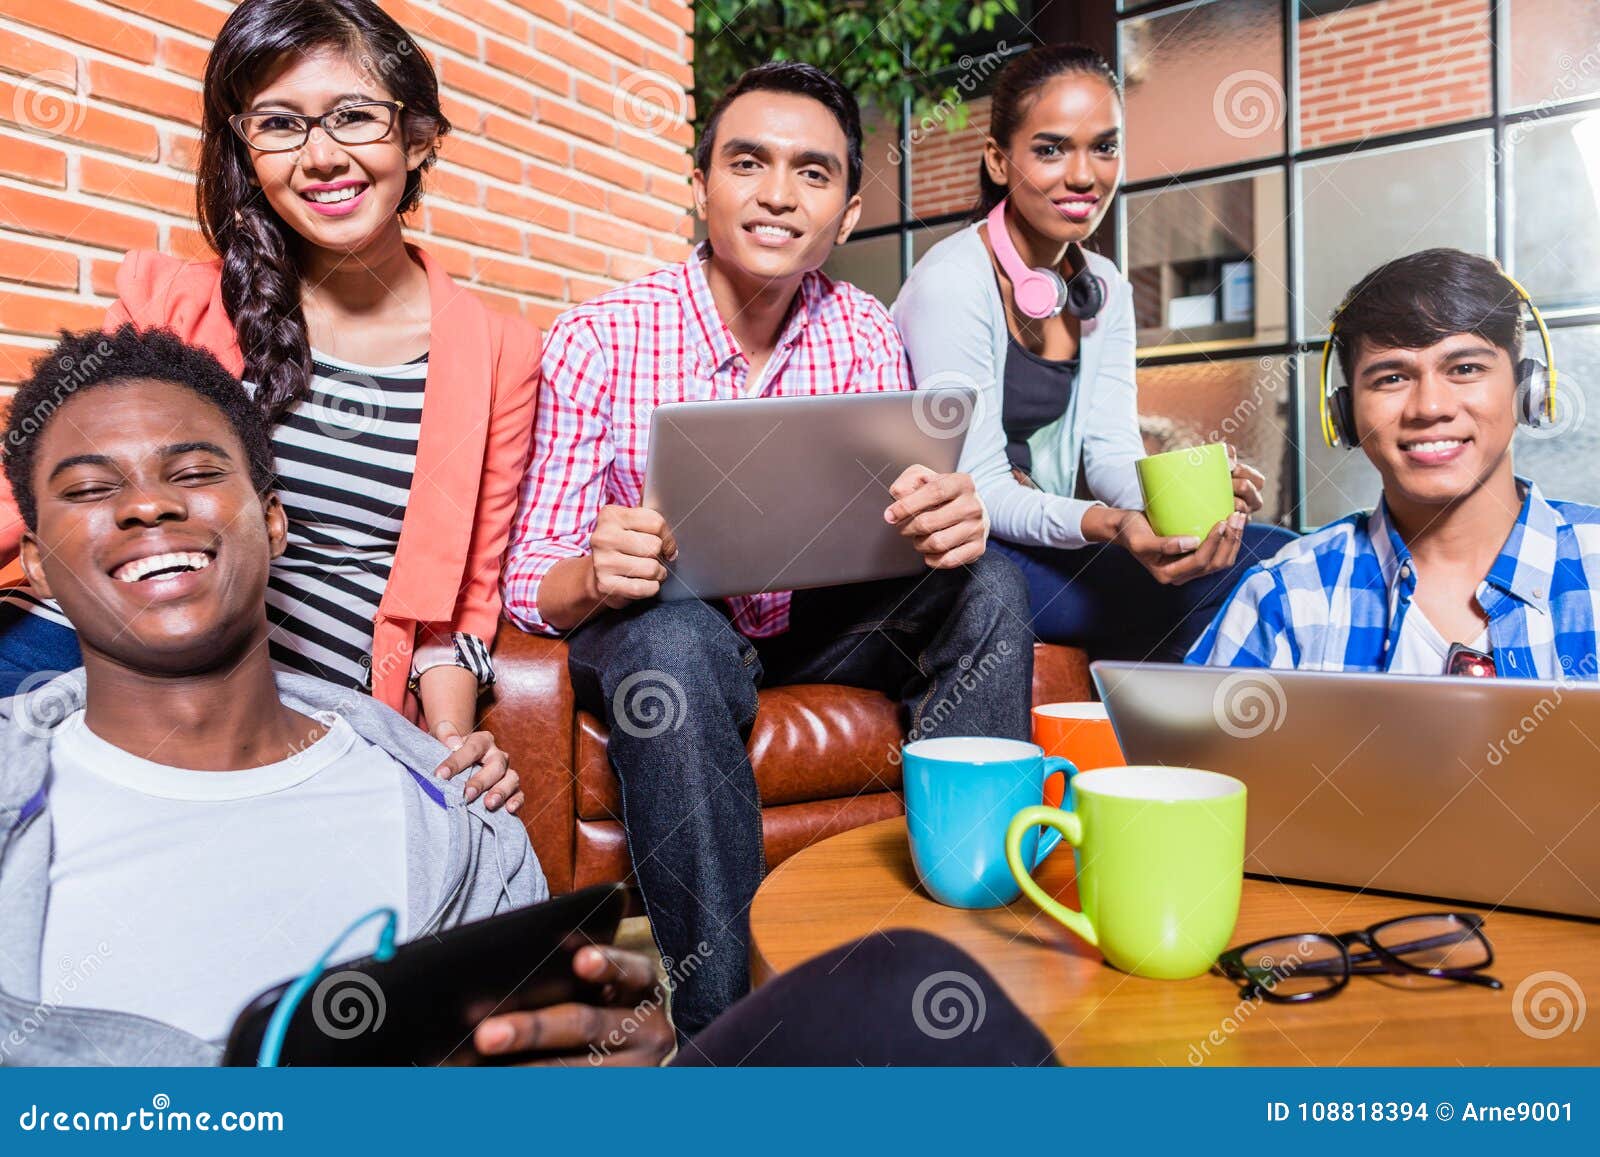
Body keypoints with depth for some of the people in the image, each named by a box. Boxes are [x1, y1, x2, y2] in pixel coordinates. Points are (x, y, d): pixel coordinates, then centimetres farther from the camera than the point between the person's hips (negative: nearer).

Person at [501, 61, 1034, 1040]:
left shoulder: (865, 336, -3)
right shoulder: (597, 341, -13)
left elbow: (900, 527, -6)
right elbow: (529, 583, -14)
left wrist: (953, 521, -31)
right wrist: (594, 575, -38)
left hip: (810, 622, 4)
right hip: (654, 628, -3)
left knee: (988, 588, -18)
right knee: (675, 641, -36)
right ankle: (722, 1022, -22)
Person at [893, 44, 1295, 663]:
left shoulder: (1104, 289, 10)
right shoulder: (952, 282, -15)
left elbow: (1110, 450, 2)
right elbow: (978, 489, -19)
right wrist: (1108, 525, -34)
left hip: (1050, 542, 7)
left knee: (1273, 551, -9)